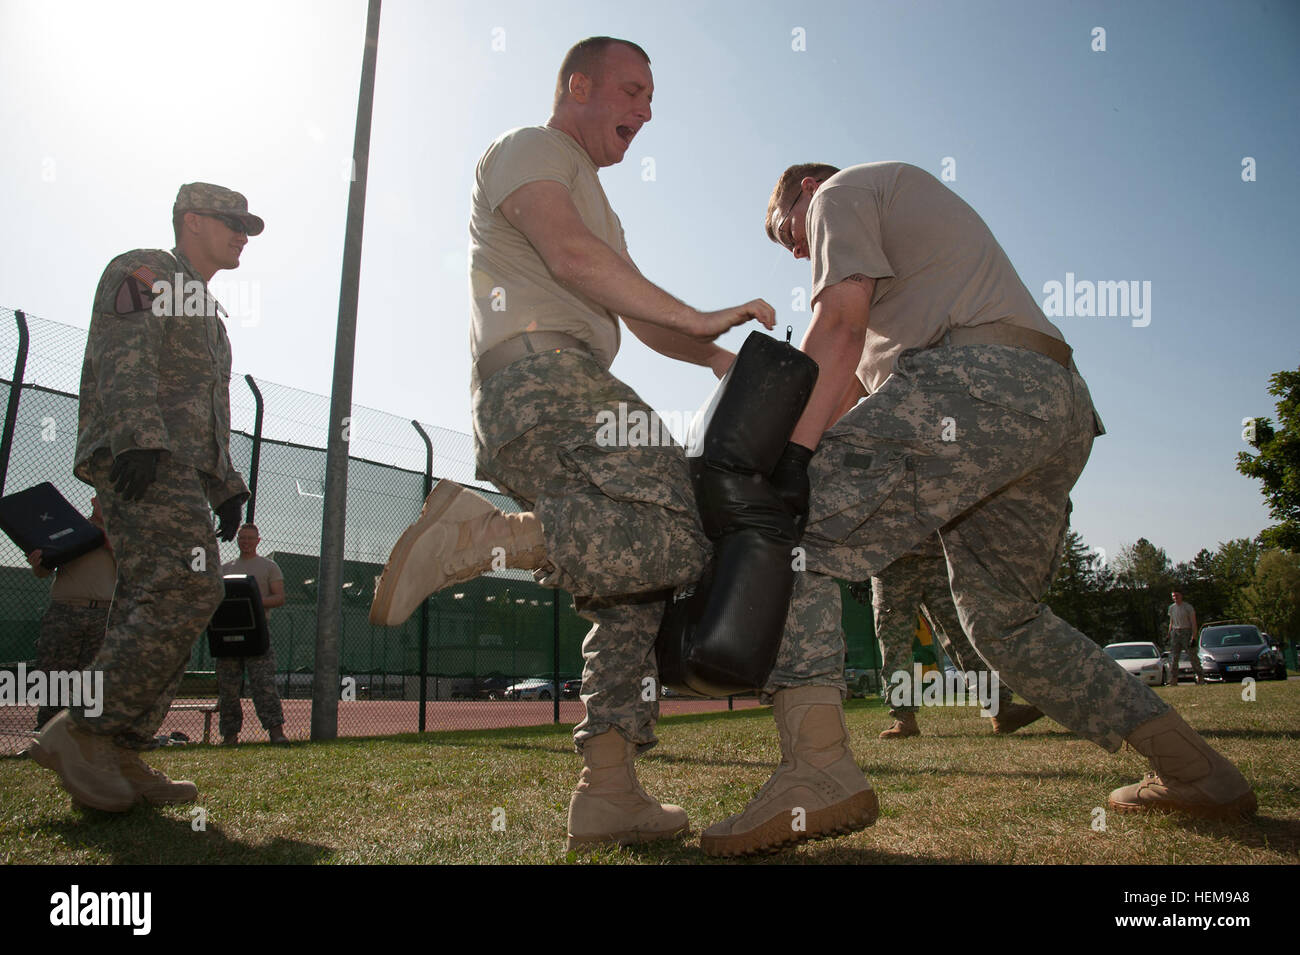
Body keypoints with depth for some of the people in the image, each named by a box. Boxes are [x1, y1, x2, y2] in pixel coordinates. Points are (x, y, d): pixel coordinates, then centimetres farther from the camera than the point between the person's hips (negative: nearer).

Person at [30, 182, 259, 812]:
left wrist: (225, 485, 21)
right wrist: (138, 436, -26)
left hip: (182, 468, 9)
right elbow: (125, 357, -12)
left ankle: (119, 757, 2)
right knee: (188, 588, -22)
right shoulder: (143, 270, 5)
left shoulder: (206, 311, 32)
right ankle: (83, 731, -18)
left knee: (154, 608, 2)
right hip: (141, 459, -9)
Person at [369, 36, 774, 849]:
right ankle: (484, 535, -22)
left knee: (637, 585, 4)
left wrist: (720, 356, 13)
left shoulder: (590, 195, 37)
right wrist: (697, 317, -15)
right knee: (682, 541, -23)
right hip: (539, 371, -10)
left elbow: (640, 320, 29)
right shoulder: (529, 150, 9)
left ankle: (609, 792, 3)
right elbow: (569, 254, -12)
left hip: (566, 393, 10)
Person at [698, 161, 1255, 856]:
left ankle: (817, 768, -24)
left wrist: (795, 452, -14)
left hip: (977, 383, -9)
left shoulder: (841, 190, 15)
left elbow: (840, 325, -6)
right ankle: (1192, 769, 21)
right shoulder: (917, 201, 41)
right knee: (1002, 616, 20)